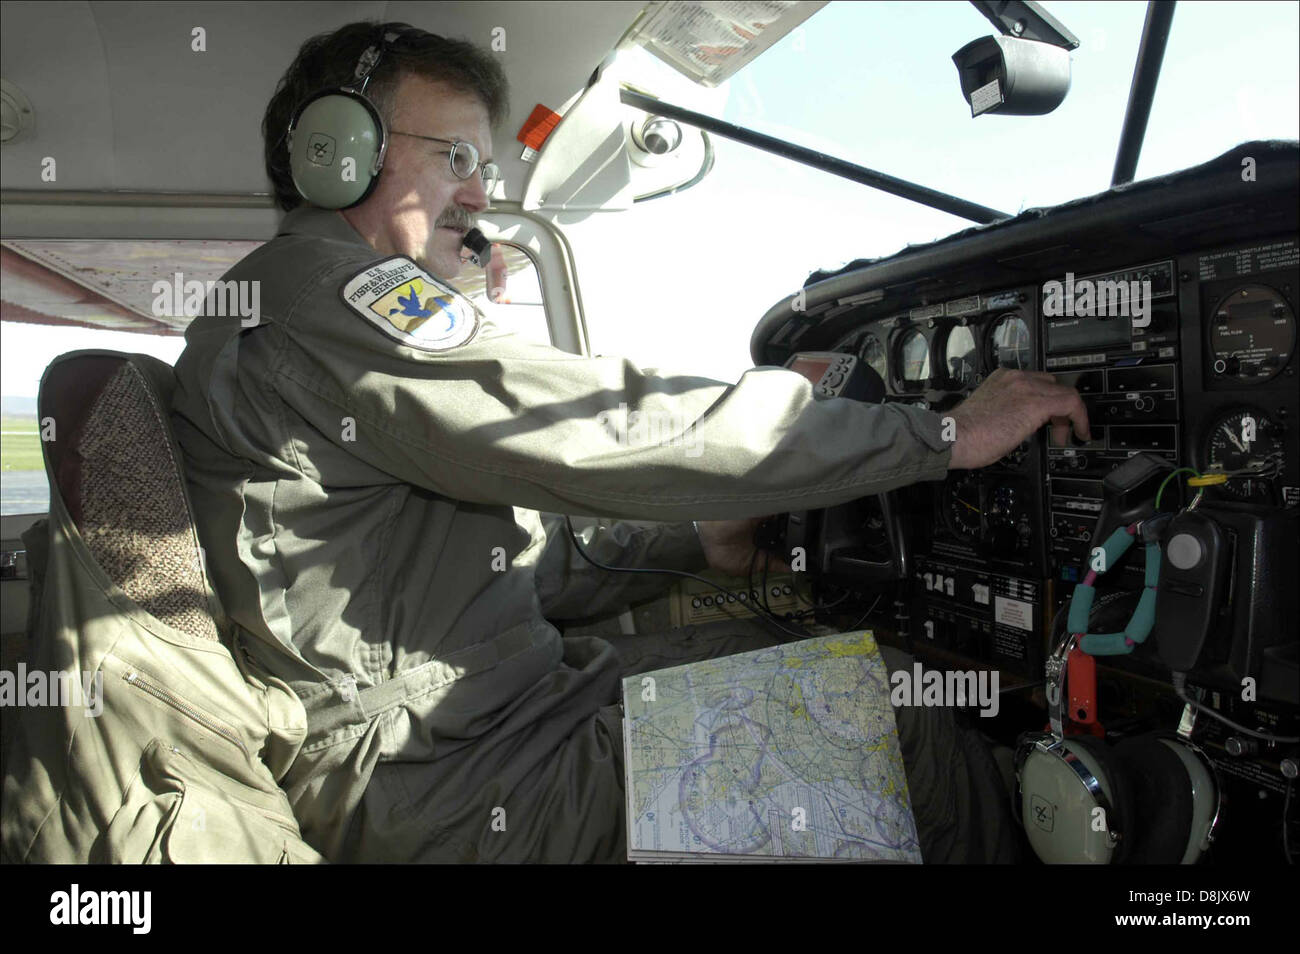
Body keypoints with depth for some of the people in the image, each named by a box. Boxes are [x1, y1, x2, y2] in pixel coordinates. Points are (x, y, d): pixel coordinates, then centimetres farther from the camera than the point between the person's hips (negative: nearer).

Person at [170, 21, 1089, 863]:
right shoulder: (324, 294, -16)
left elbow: (505, 565, 17)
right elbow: (611, 429, -25)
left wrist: (694, 541, 10)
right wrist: (943, 435, -19)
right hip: (445, 795, -10)